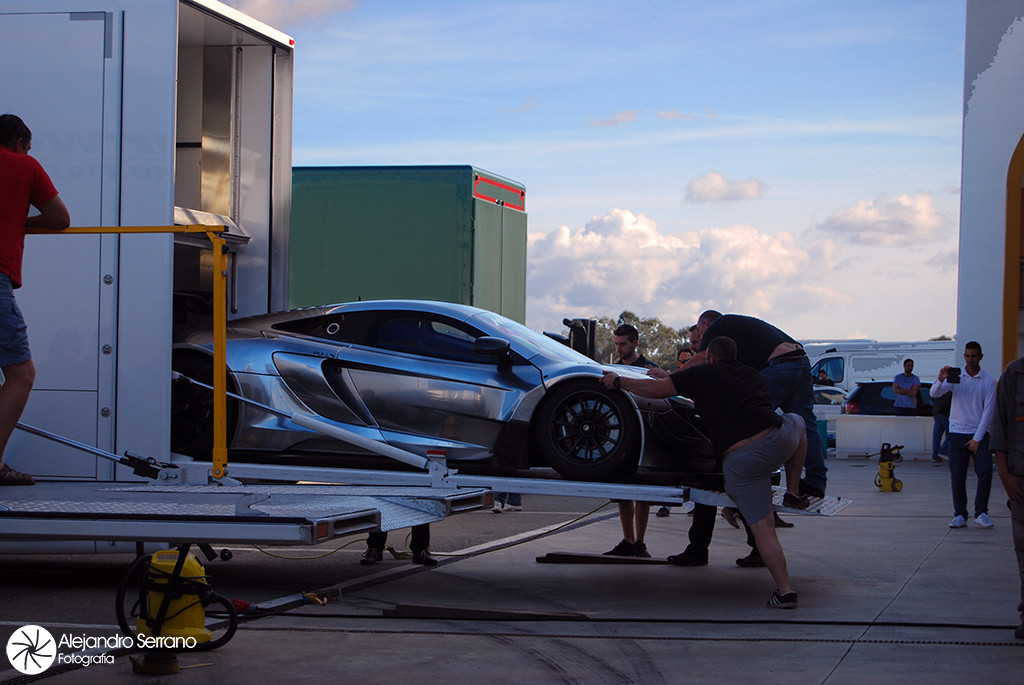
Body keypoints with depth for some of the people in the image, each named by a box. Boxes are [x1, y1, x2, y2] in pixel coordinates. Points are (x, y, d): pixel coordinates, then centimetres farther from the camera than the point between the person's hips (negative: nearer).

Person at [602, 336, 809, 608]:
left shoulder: (703, 375, 12)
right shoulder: (754, 376, 27)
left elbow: (656, 389, 9)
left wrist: (618, 381, 23)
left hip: (740, 458, -3)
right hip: (778, 438, 4)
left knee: (762, 526, 3)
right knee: (796, 421, 37)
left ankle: (784, 590, -3)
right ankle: (794, 492, 34)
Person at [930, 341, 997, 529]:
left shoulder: (988, 380, -1)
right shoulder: (955, 376, 2)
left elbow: (988, 410, -3)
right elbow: (934, 394, -9)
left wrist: (977, 438, -8)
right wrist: (940, 380, -31)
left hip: (979, 433, -1)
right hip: (958, 432, 1)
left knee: (985, 471, -13)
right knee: (957, 475, -1)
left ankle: (981, 513, -4)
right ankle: (960, 515, 6)